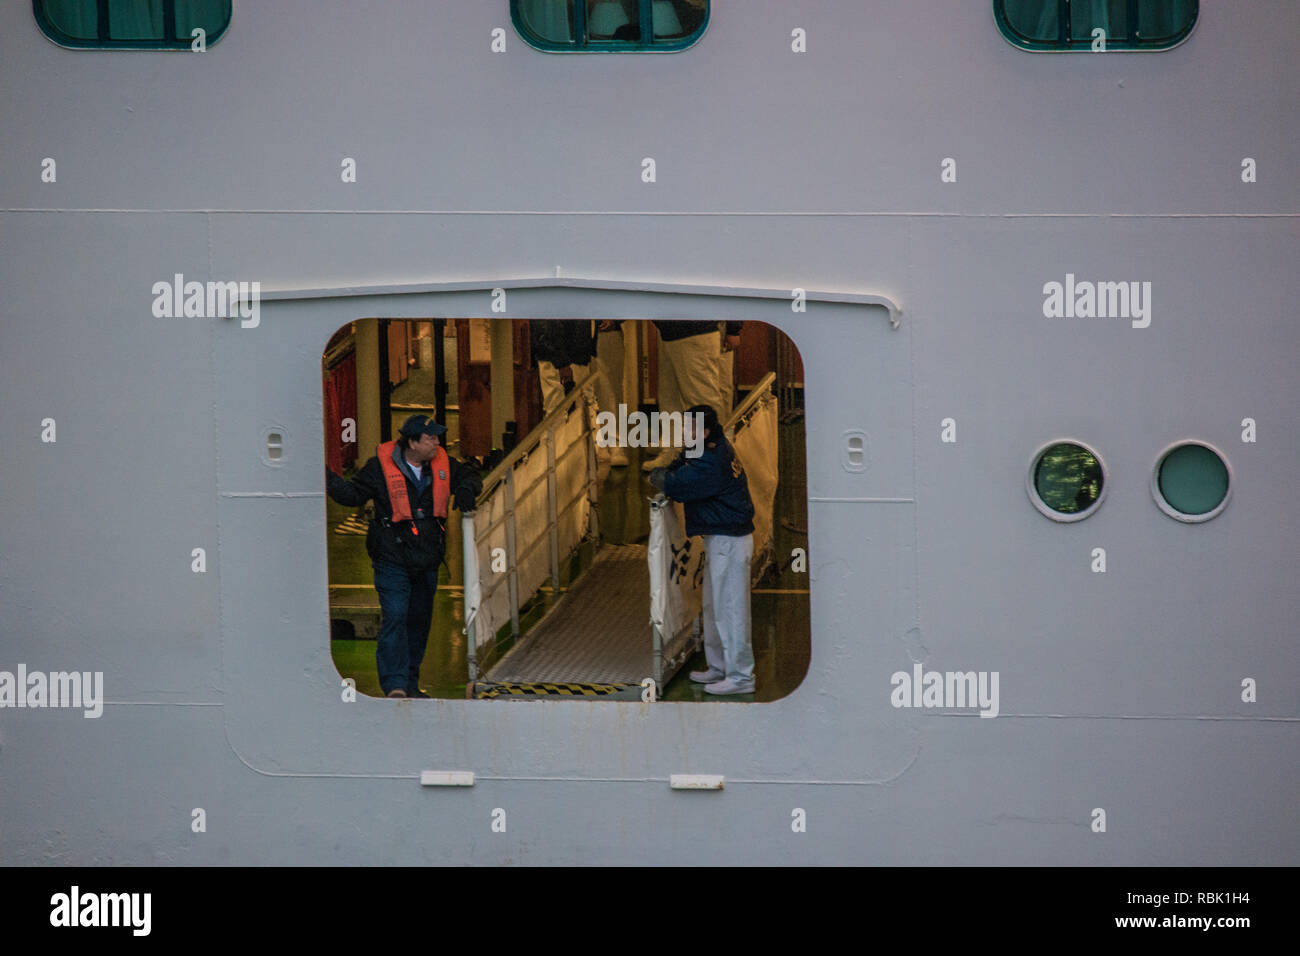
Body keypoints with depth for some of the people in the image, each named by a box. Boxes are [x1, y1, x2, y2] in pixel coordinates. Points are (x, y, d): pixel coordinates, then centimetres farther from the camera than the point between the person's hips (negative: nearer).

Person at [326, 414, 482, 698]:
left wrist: (465, 490, -1)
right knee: (394, 617, -14)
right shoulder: (380, 466, -8)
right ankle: (395, 684, -15)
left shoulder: (443, 464, 5)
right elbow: (353, 494, -2)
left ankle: (411, 682, 22)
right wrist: (327, 479, -14)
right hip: (392, 557, -5)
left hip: (427, 558, 6)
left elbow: (470, 475, 20)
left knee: (419, 619, 12)